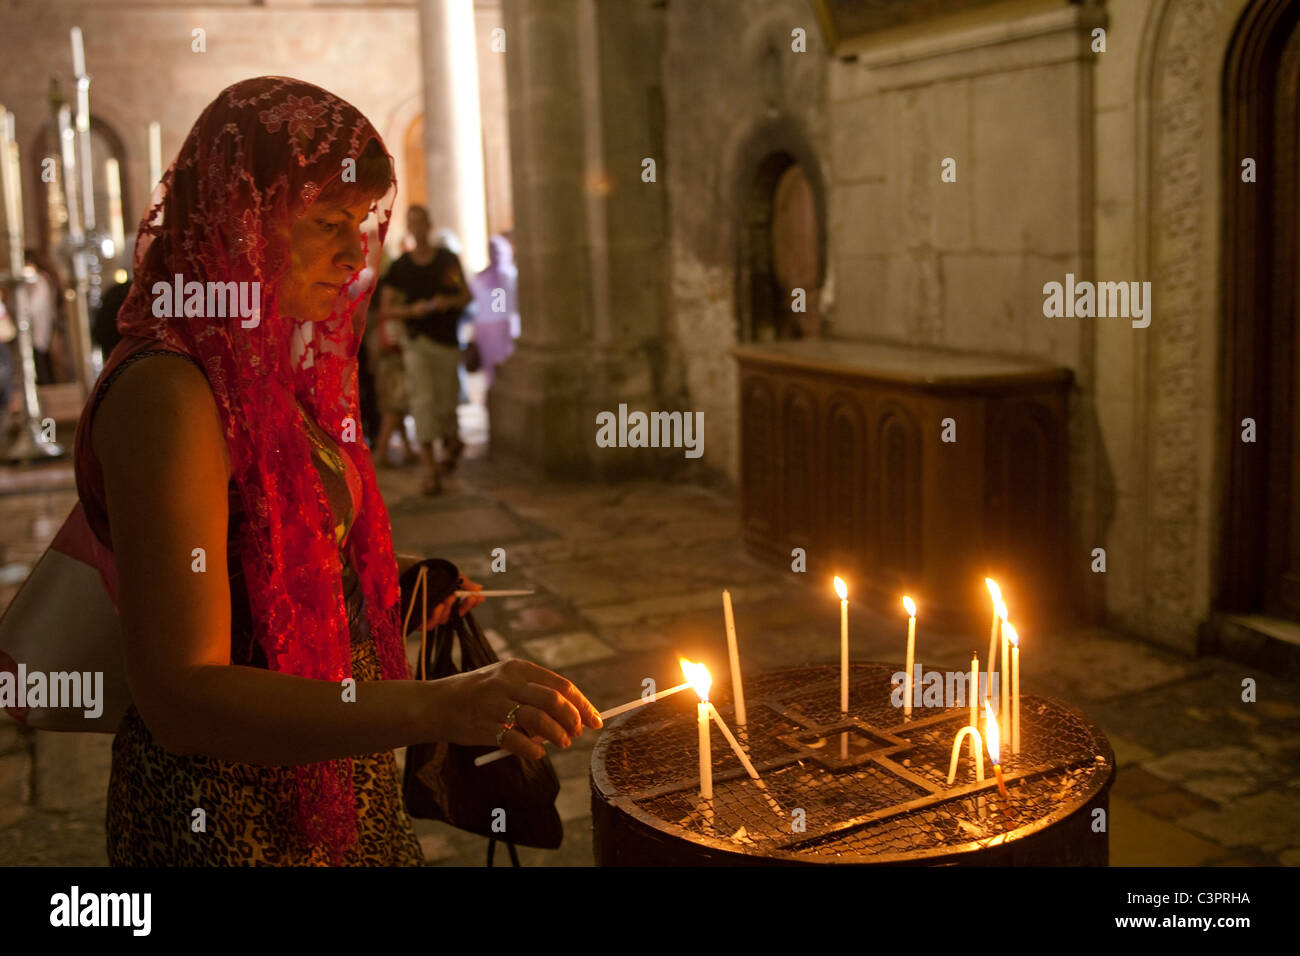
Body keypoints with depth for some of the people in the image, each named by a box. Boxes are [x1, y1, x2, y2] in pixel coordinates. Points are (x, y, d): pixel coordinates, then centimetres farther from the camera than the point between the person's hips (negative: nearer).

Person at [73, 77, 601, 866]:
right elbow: (180, 695, -28)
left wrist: (392, 577, 4)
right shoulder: (166, 394, -23)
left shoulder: (268, 371, 5)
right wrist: (434, 708, -37)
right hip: (231, 816, -8)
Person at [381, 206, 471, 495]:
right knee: (423, 400, -13)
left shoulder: (448, 259, 3)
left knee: (444, 406, 5)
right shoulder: (400, 267, 2)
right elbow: (387, 310, 3)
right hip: (417, 341, -1)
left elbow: (467, 296, 9)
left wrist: (449, 302, -12)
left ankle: (452, 442, 39)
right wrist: (412, 310, -17)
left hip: (447, 343, 1)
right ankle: (430, 468, -13)